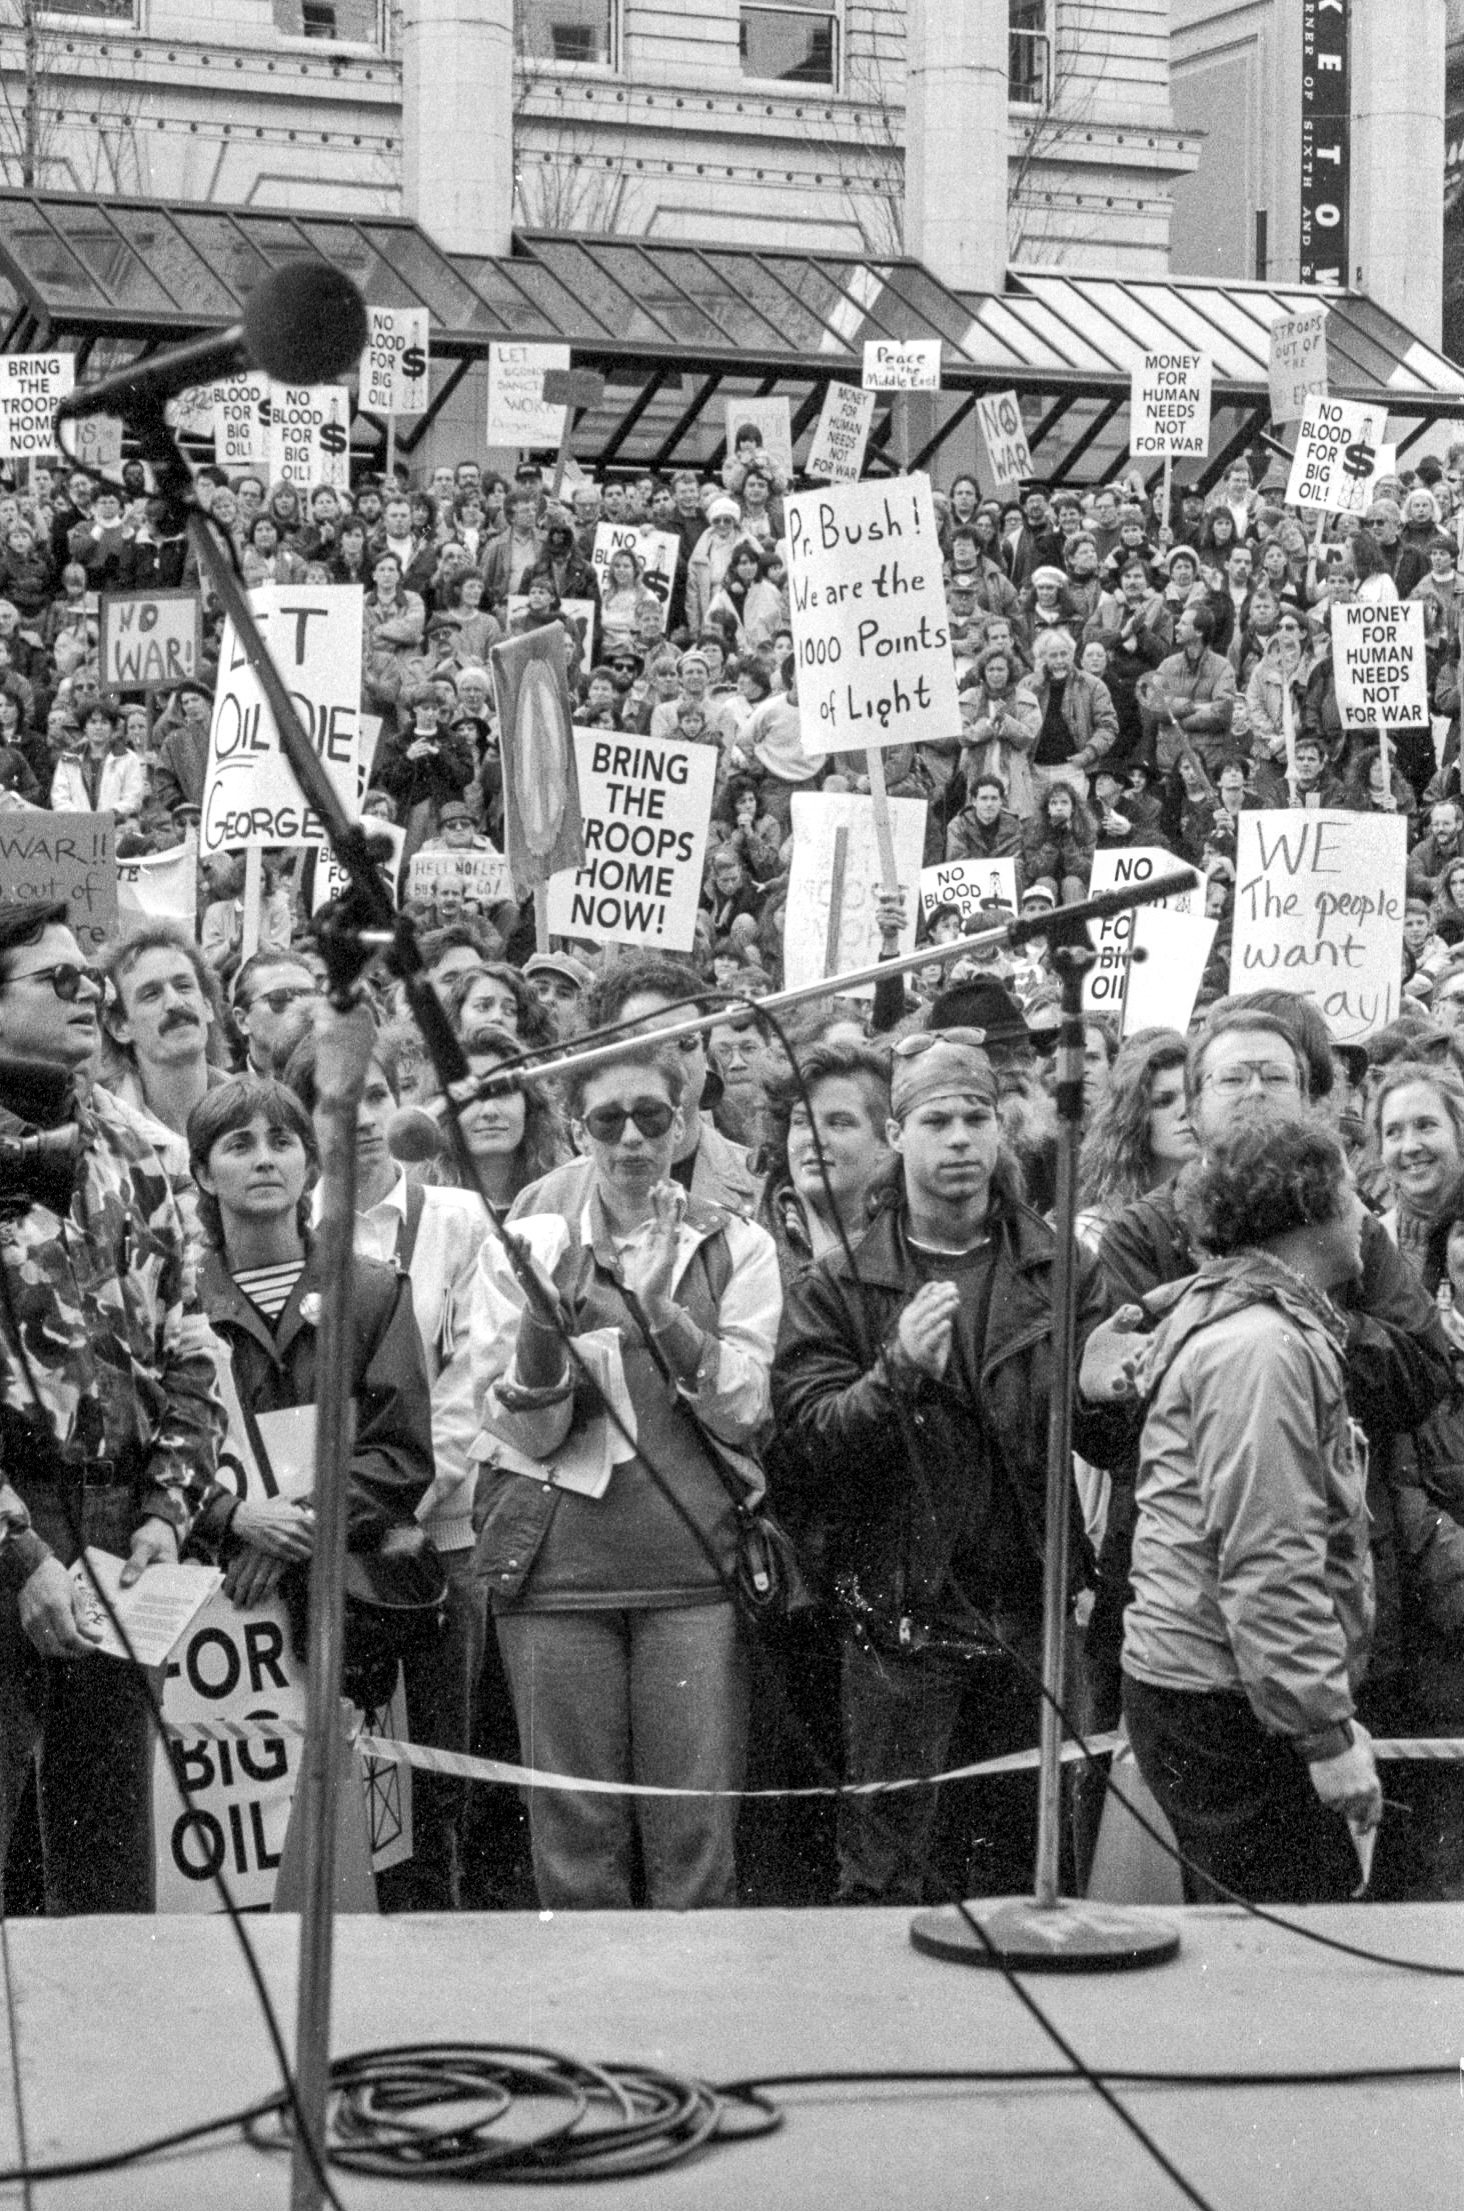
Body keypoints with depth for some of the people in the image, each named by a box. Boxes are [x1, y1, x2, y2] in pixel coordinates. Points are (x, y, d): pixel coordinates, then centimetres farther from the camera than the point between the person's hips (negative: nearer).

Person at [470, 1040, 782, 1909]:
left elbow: (747, 1410, -1)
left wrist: (665, 1316, -16)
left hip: (695, 1562, 0)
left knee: (698, 1834, -3)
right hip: (559, 1565, 0)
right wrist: (542, 1330, -16)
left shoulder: (736, 1245, 9)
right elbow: (523, 1434, 3)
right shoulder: (527, 1246, 9)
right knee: (575, 1837, 3)